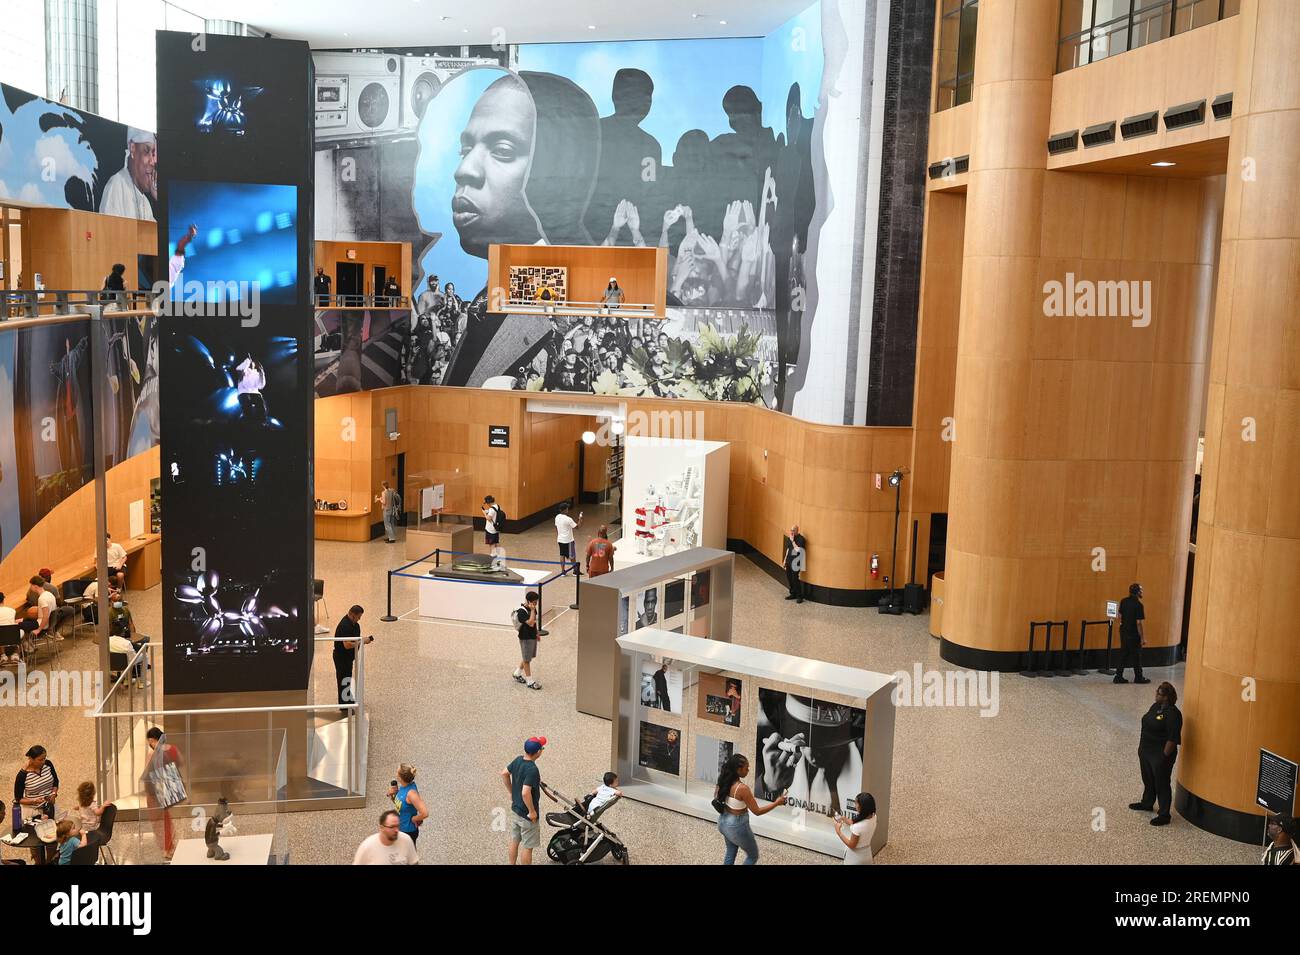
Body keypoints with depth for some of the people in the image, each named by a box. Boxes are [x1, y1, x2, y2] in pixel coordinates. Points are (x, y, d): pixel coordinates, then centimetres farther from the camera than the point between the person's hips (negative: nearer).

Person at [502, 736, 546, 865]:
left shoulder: (517, 760, -4)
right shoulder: (532, 770, -29)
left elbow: (504, 774, 11)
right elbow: (525, 793, -35)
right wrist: (532, 811, -22)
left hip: (515, 809, 8)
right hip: (526, 815, -8)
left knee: (514, 841, 22)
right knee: (527, 847, 6)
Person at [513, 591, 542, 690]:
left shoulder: (532, 609, 3)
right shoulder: (521, 611, -24)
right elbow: (531, 623, -32)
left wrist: (536, 634, 20)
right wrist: (533, 610, -30)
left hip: (532, 636, 9)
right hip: (525, 638, -9)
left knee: (526, 658, 20)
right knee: (527, 659, 2)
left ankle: (517, 674, 37)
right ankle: (529, 681, 10)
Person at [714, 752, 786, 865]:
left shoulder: (724, 782, -8)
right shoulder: (742, 788, -30)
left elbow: (716, 798, 11)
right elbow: (757, 811, -22)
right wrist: (777, 803, -15)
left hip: (723, 821, 8)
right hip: (737, 826, -7)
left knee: (730, 852, 27)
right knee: (753, 856, 15)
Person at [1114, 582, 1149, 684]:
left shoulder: (1123, 601, 2)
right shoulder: (1138, 605, -19)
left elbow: (1120, 616, 11)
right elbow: (1138, 623, -20)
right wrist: (1142, 638, -15)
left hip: (1123, 631, 7)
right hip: (1133, 634, -7)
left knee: (1123, 654, 13)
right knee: (1136, 656, 7)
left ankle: (1118, 676, 13)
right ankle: (1138, 677, 18)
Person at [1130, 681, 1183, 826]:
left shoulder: (1172, 714, -23)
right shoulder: (1155, 706, 4)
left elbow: (1172, 739, -22)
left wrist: (1164, 757, -19)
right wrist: (1141, 747, 16)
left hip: (1160, 755, -9)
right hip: (1146, 751, 9)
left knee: (1161, 784, 4)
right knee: (1148, 780, 25)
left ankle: (1164, 815, 17)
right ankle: (1147, 803, 45)